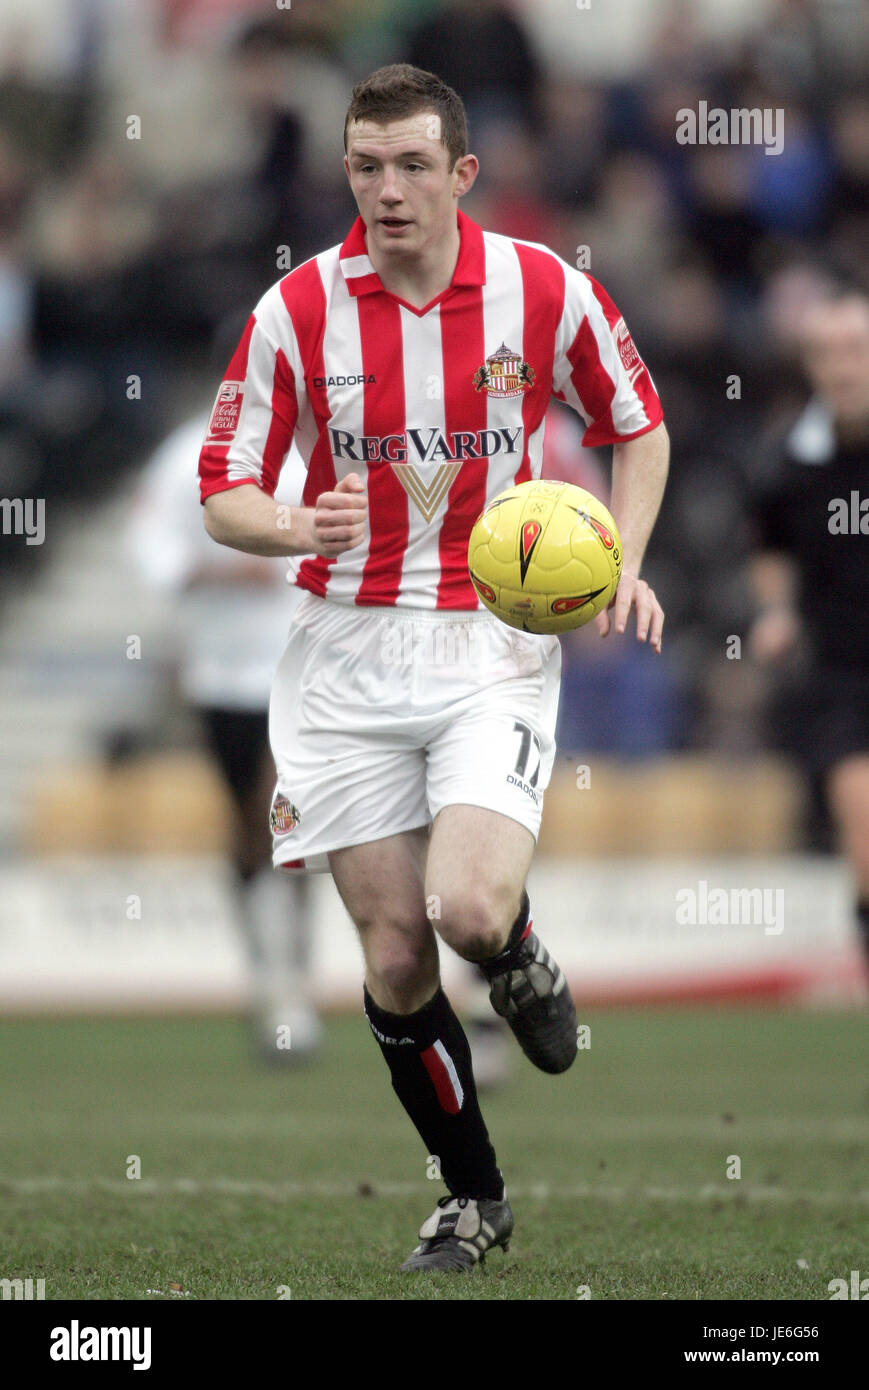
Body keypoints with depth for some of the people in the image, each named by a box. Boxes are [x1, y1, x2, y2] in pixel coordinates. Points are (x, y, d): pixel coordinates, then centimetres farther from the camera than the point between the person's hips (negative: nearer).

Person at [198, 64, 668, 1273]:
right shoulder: (298, 310, -4)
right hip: (347, 660, 1)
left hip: (495, 642, -1)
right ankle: (473, 1197, 20)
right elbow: (224, 490, 1)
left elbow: (639, 426, 11)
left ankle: (519, 954, 15)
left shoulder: (545, 291, -5)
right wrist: (297, 528, -21)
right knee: (395, 956, 0)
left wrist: (622, 563, -4)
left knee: (469, 909, -23)